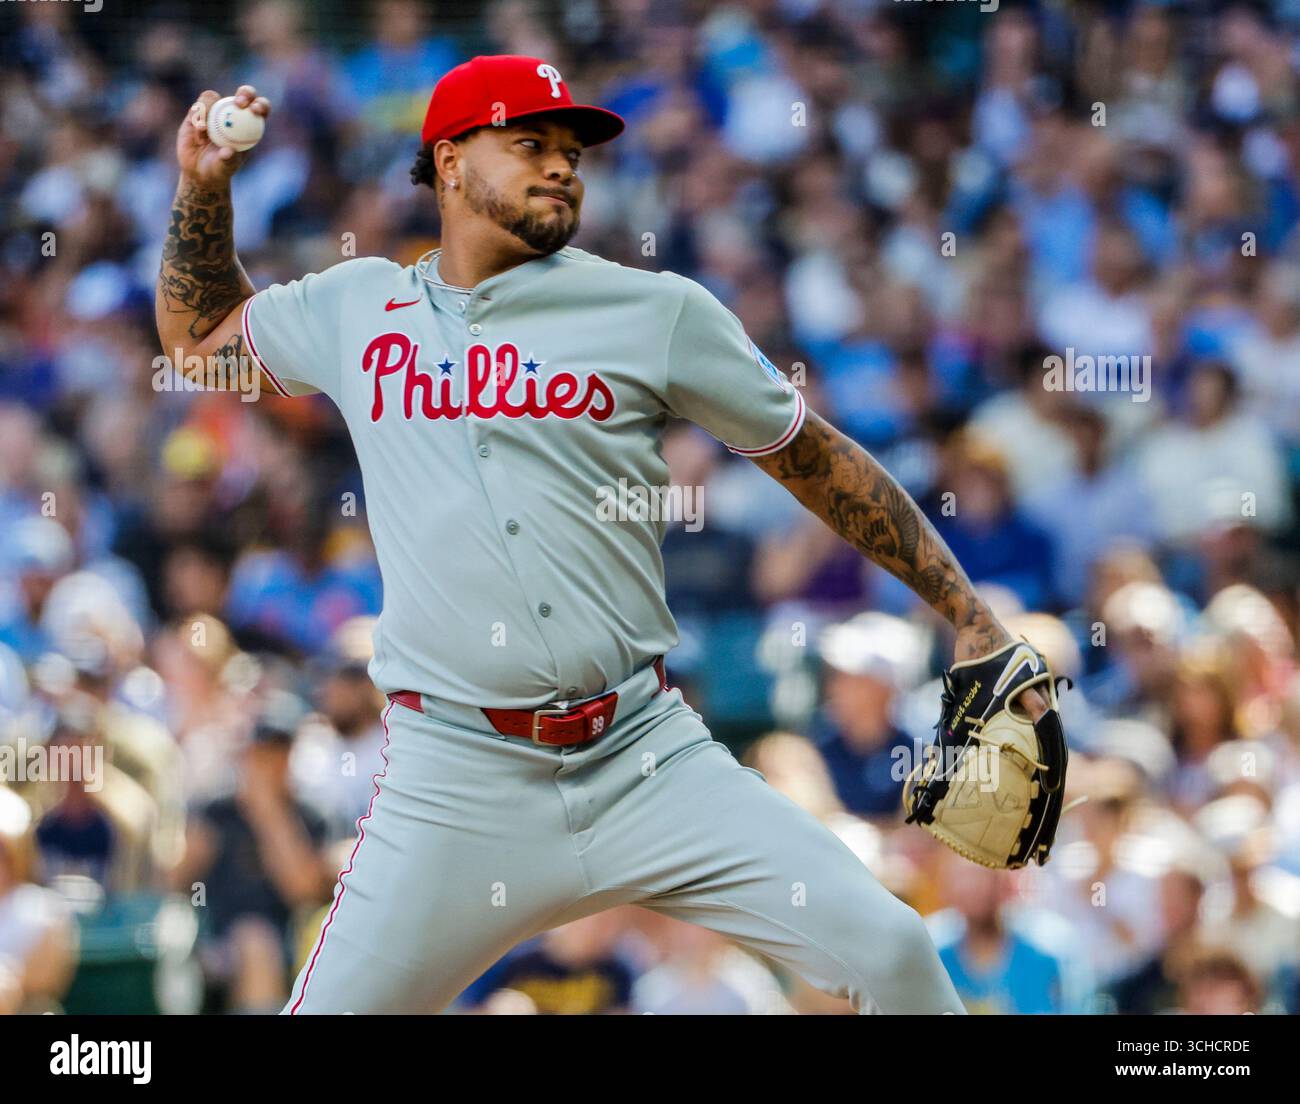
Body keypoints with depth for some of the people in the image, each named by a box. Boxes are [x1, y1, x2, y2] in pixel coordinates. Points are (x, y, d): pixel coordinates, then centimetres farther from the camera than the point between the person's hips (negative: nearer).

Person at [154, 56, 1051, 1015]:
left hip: (645, 757, -1)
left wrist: (970, 618, 7)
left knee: (889, 951, -13)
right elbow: (199, 329, 29)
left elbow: (818, 461, 9)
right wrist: (204, 184, 14)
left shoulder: (660, 313, 3)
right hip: (453, 783, 1)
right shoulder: (356, 308, 11)